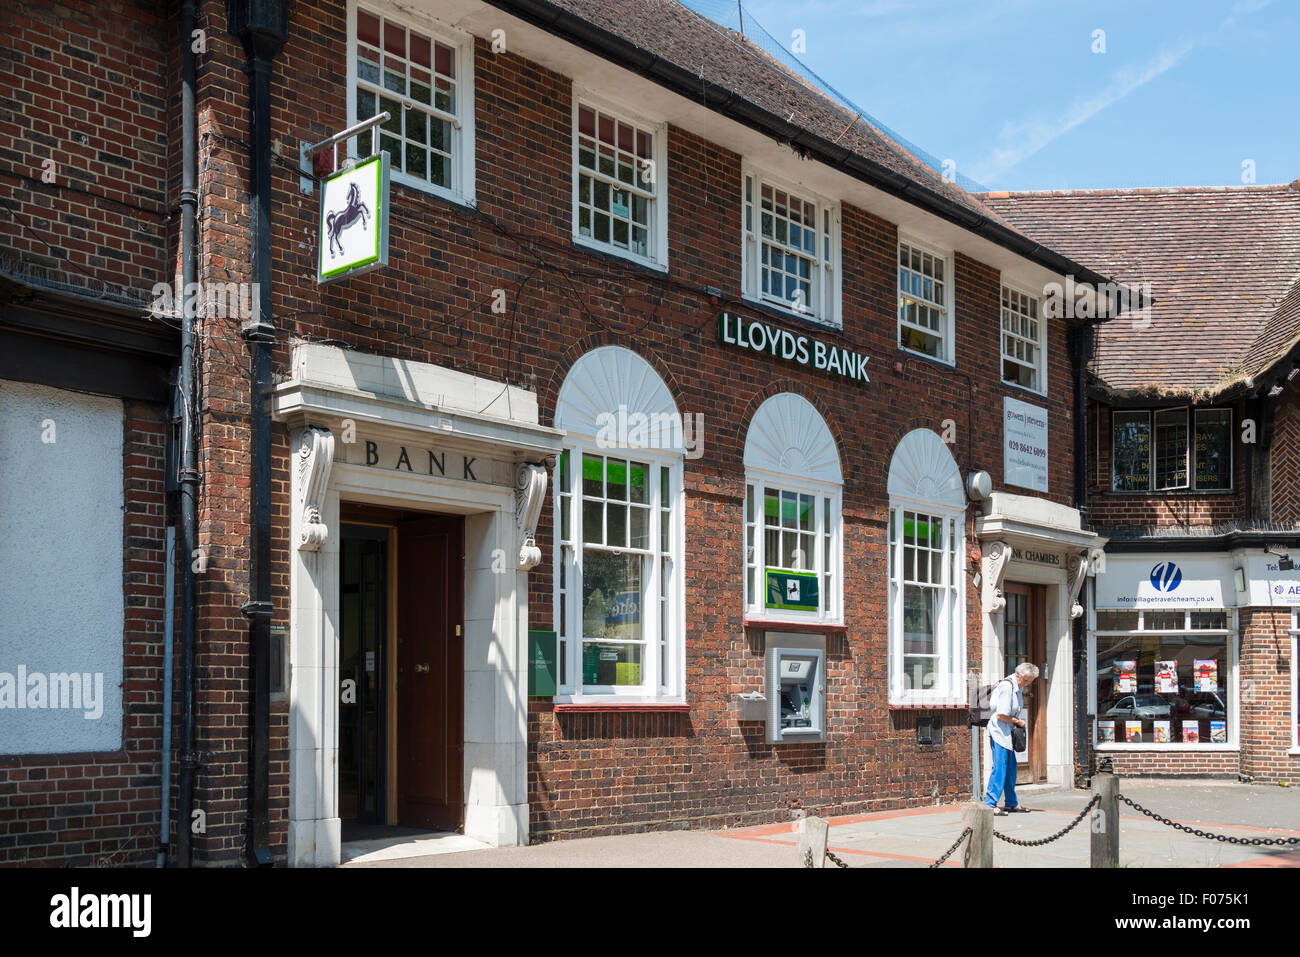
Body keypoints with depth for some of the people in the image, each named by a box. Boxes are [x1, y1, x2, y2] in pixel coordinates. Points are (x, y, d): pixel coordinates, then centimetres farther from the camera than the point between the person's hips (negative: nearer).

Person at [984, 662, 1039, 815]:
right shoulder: (1007, 687, -19)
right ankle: (990, 804, -12)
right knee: (999, 767, -12)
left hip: (1008, 732, 10)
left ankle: (1012, 803, 21)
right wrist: (1018, 722, -9)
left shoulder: (1019, 687, 12)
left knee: (1011, 767, 13)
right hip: (999, 731, -10)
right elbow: (1001, 715, -22)